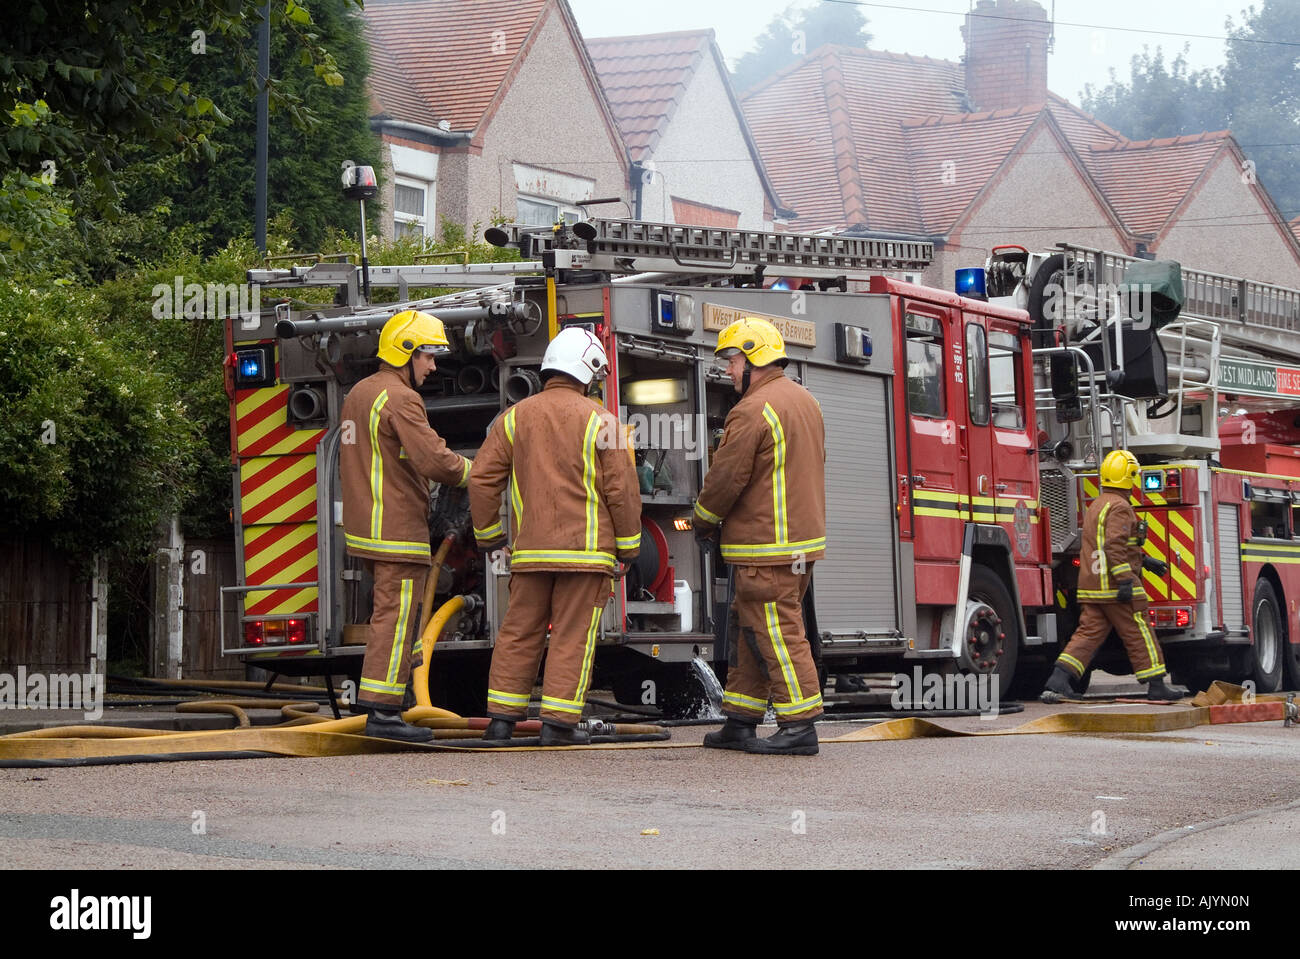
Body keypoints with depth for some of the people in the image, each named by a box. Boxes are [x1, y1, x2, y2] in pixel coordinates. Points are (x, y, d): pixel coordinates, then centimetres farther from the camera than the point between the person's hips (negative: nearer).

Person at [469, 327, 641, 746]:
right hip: (585, 547, -3)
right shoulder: (599, 421, -4)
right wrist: (628, 544, 6)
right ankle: (558, 722, -2)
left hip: (529, 550, 4)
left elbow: (482, 478, 7)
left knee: (518, 632, 11)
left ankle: (502, 716, 10)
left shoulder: (515, 417, 7)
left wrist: (488, 533, 18)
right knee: (573, 635, 0)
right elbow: (621, 487, -4)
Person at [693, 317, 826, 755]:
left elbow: (726, 479, -15)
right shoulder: (804, 400, 16)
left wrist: (704, 521, 4)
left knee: (777, 635, -6)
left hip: (768, 547, -10)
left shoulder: (753, 411, -16)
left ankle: (799, 727, -5)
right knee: (748, 630, 14)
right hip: (803, 536, 10)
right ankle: (740, 723, 18)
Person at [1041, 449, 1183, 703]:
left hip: (1091, 586, 9)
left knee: (1088, 634, 3)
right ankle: (1156, 686, 8)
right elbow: (1115, 546, -22)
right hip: (1115, 587, -9)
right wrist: (1125, 580, -24)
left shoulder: (1096, 505, 20)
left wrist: (1144, 560, 34)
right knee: (1139, 635, 1)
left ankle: (1057, 682, -10)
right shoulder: (1119, 506, -12)